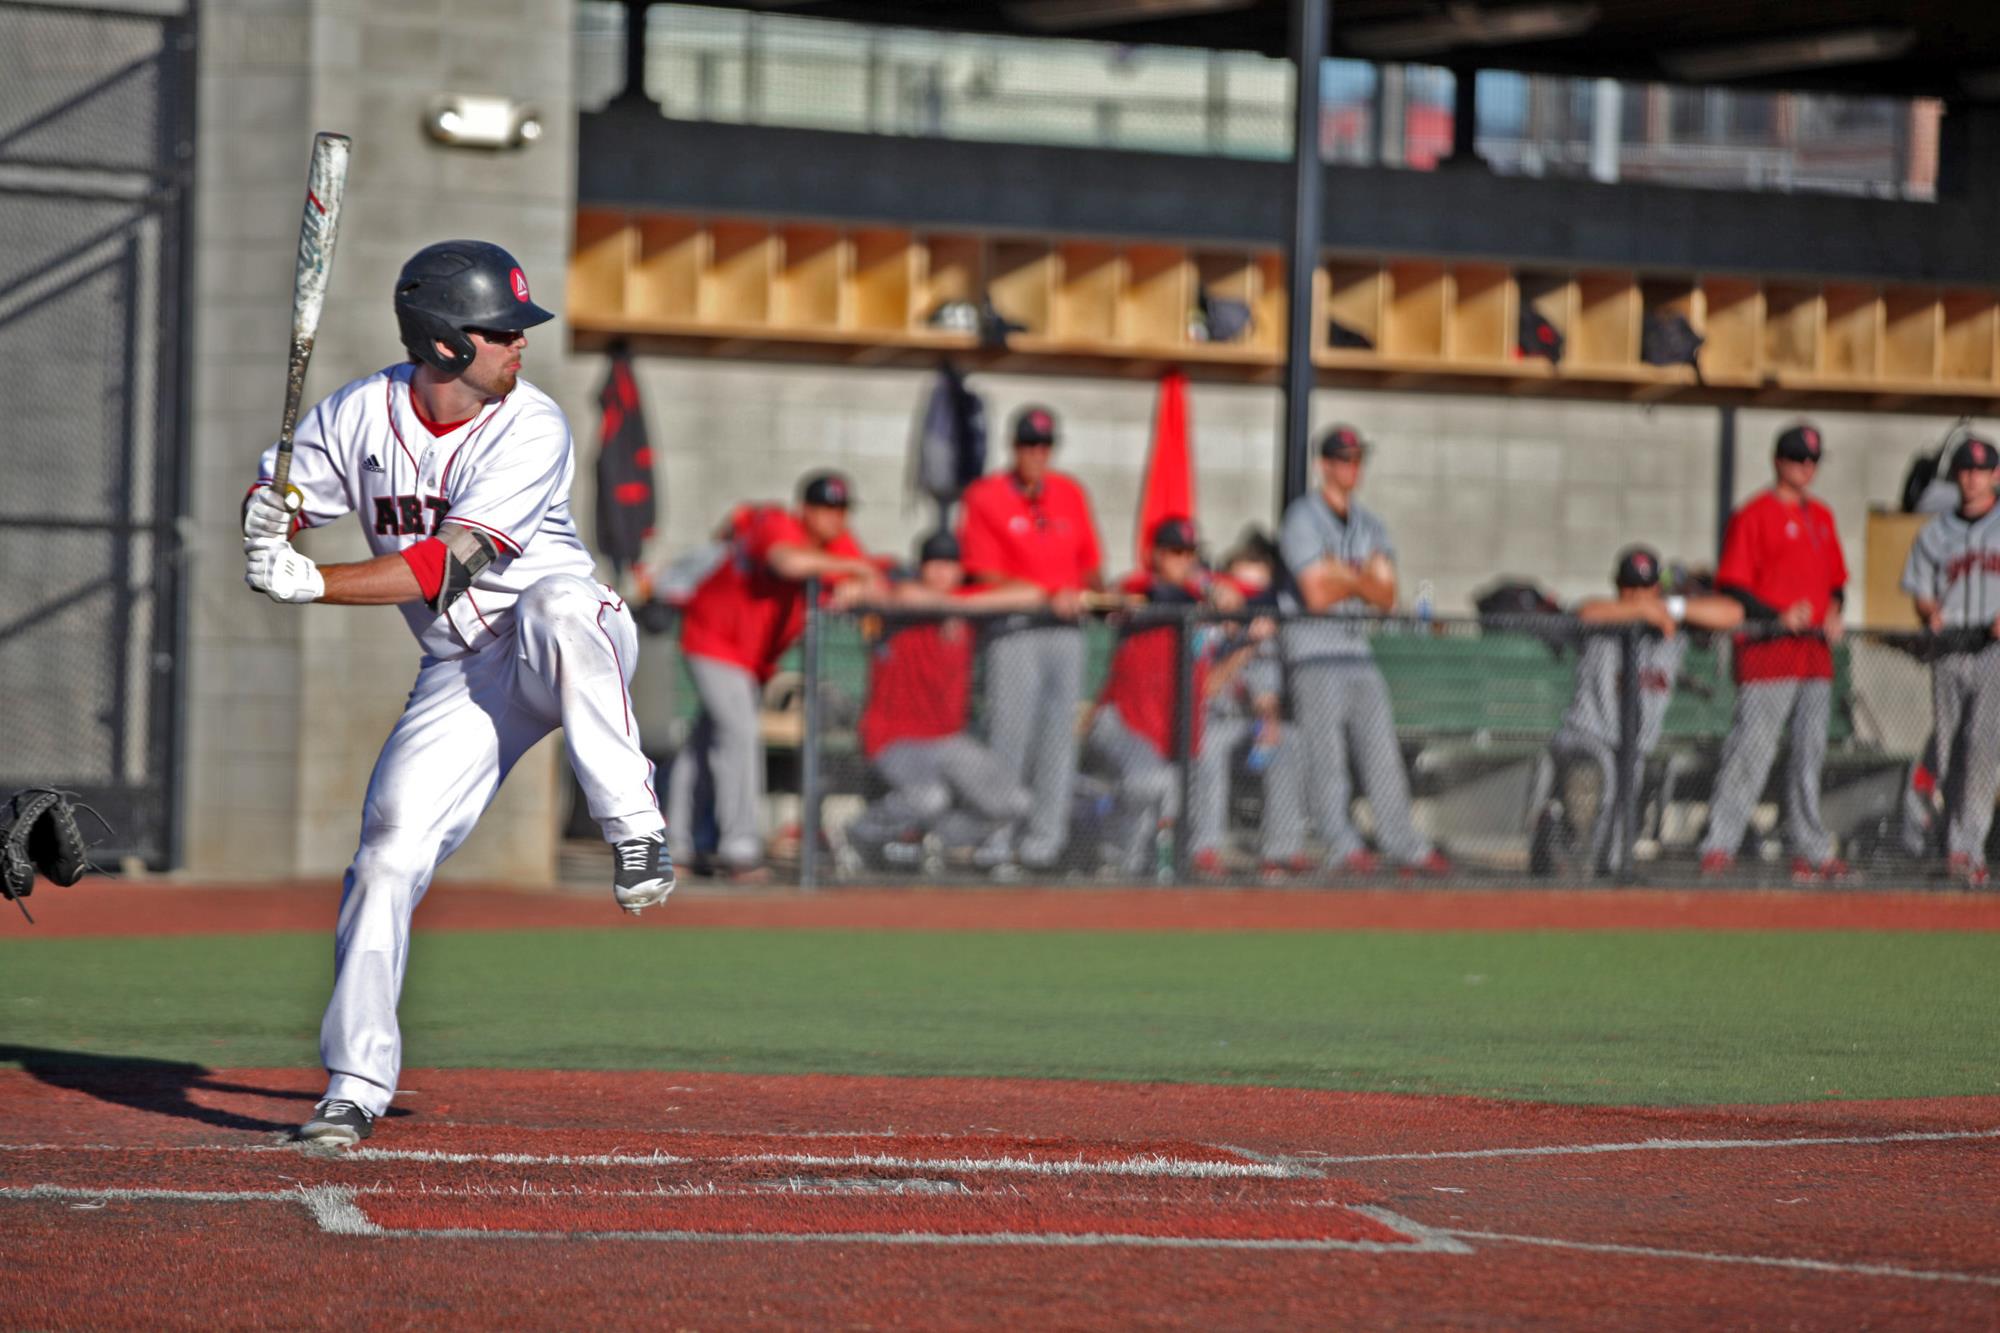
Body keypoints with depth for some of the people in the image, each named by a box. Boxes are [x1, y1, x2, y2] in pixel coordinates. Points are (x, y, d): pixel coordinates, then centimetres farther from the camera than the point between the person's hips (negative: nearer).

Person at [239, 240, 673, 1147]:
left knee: (554, 606, -39)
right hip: (461, 675, 4)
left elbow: (445, 567, -24)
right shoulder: (360, 416, -3)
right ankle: (356, 1086, 0)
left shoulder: (532, 430, -17)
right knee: (389, 851, -10)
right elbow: (270, 510, 6)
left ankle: (636, 833, -31)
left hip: (574, 649, -4)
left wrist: (310, 584, -30)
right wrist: (267, 517, -19)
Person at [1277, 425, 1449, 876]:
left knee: (1382, 750, 4)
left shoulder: (1369, 524, 16)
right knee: (1326, 753, -8)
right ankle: (1343, 847, -8)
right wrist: (1362, 580, -1)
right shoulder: (1302, 519, -6)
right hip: (1315, 649, -7)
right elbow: (1317, 595, -15)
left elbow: (1386, 597, 6)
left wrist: (1344, 576, -11)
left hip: (1359, 650, 7)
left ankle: (1403, 844, 6)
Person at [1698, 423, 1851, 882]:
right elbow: (1731, 585, -9)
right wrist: (1779, 619, -19)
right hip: (1767, 653, -7)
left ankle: (1811, 852, 14)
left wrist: (1834, 614, 4)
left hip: (1816, 651, 7)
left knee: (1810, 753, 9)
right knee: (1751, 749, -11)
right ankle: (1719, 847, -8)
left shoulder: (1822, 516, 19)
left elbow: (1836, 580, 25)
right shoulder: (1754, 515, -4)